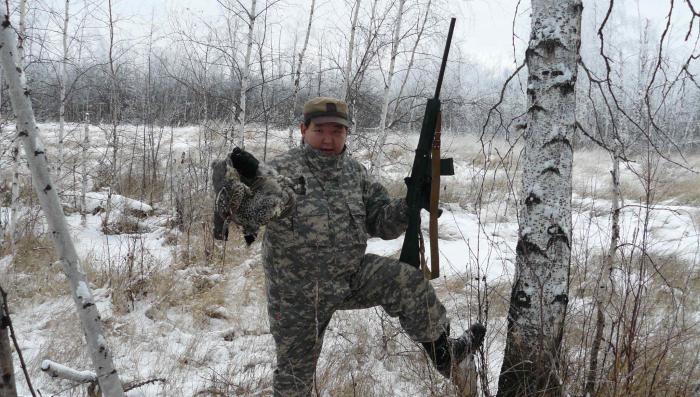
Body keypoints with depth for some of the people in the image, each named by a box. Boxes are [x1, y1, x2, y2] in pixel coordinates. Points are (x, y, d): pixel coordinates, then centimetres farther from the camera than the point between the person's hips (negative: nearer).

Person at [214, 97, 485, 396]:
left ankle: (442, 351, 3)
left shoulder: (355, 172, 2)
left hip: (352, 274, 4)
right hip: (299, 292, -3)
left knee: (408, 282, -16)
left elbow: (382, 222, 4)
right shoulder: (281, 170, -14)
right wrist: (249, 178, -50)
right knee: (296, 367, 11)